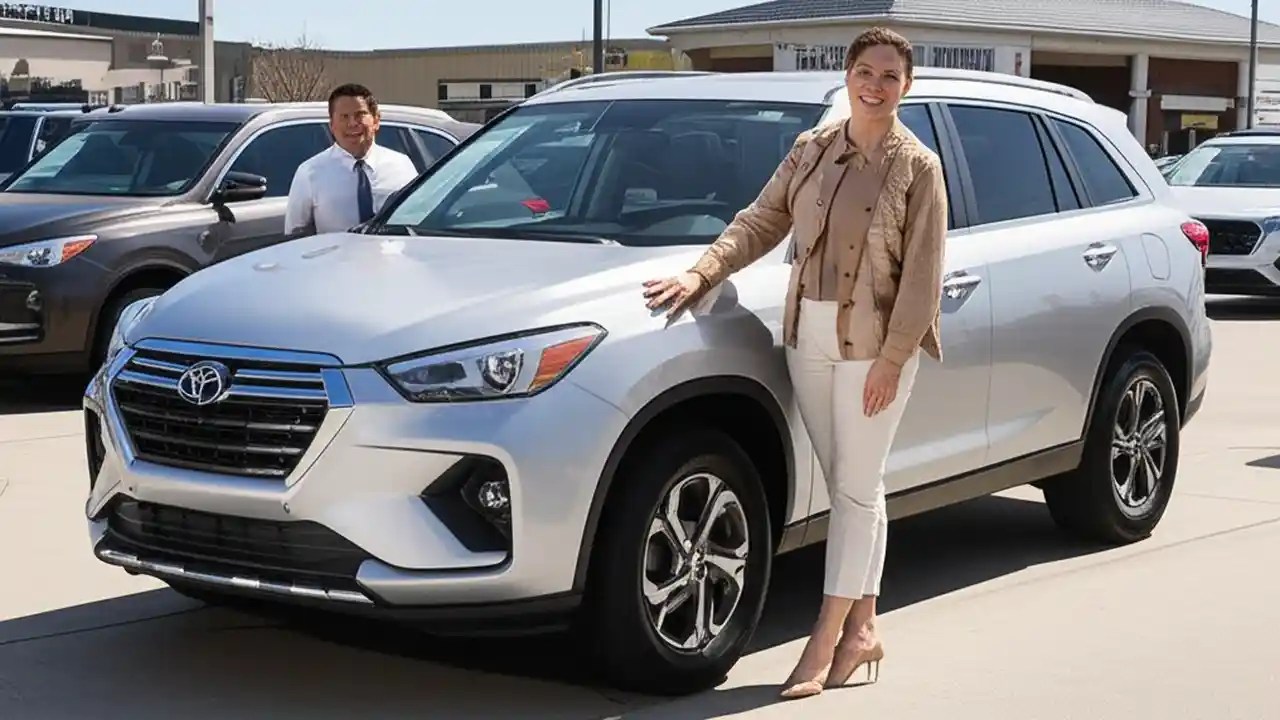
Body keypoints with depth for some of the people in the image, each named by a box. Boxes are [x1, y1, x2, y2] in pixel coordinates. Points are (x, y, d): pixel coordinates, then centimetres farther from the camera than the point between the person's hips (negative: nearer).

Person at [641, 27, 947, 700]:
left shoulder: (918, 166, -5)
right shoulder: (812, 149, 8)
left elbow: (923, 274, -9)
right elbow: (761, 222, 10)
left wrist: (892, 358, -15)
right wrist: (702, 272, -4)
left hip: (876, 342, -5)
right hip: (809, 335, 5)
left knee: (856, 490, -2)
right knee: (849, 487, 10)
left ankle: (825, 641, 1)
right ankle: (861, 629, 19)